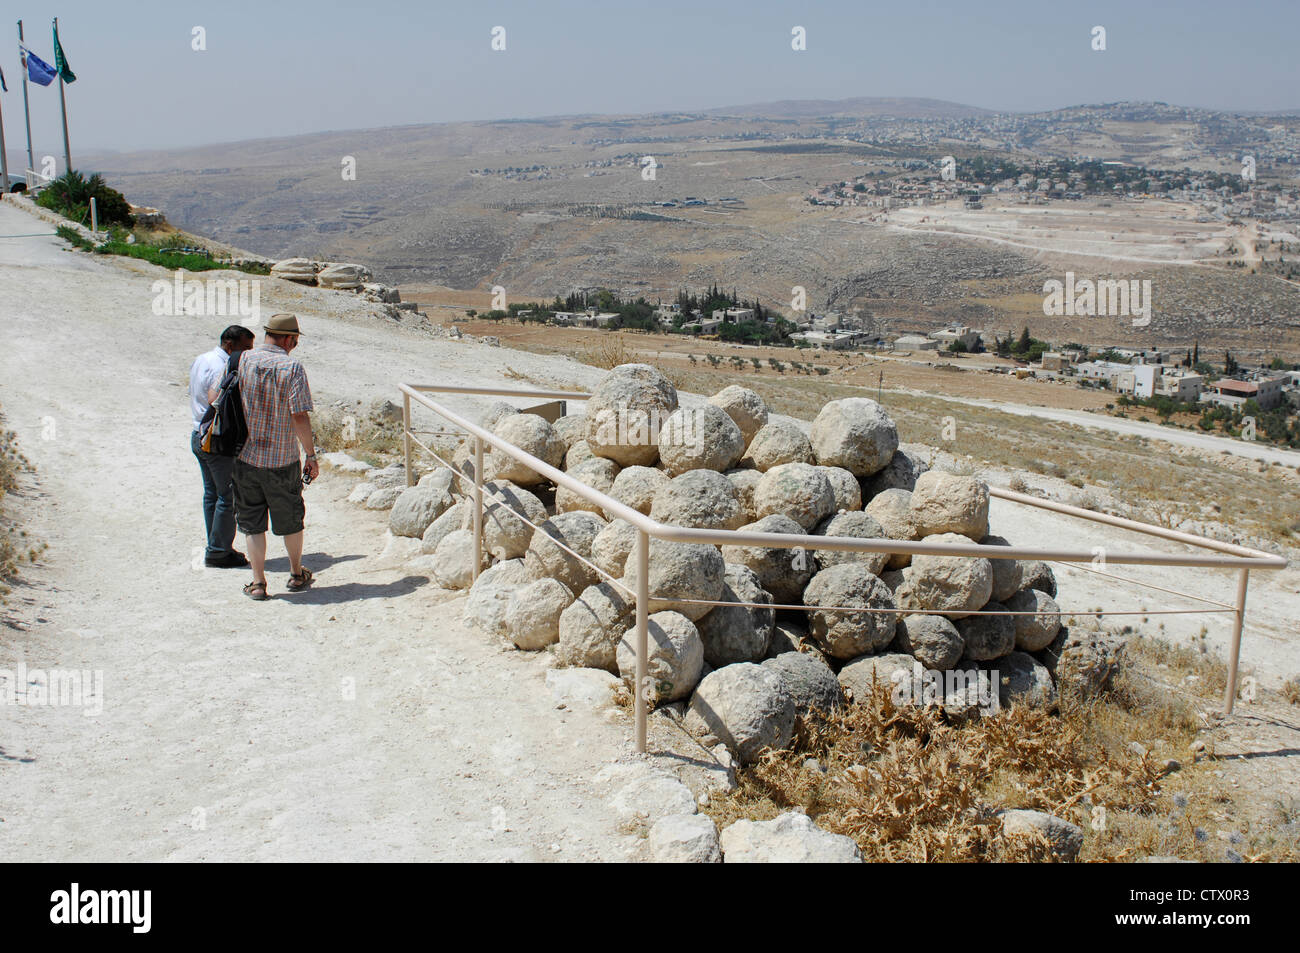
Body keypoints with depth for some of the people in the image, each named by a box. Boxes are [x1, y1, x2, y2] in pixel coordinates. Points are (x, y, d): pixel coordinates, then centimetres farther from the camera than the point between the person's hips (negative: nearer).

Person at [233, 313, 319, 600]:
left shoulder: (242, 361, -3)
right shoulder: (292, 367, -12)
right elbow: (300, 416, -16)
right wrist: (311, 455, -10)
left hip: (246, 456, 2)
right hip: (283, 459, -2)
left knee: (252, 522, 10)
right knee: (290, 519, 16)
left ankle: (258, 582, 9)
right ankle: (297, 574, 30)